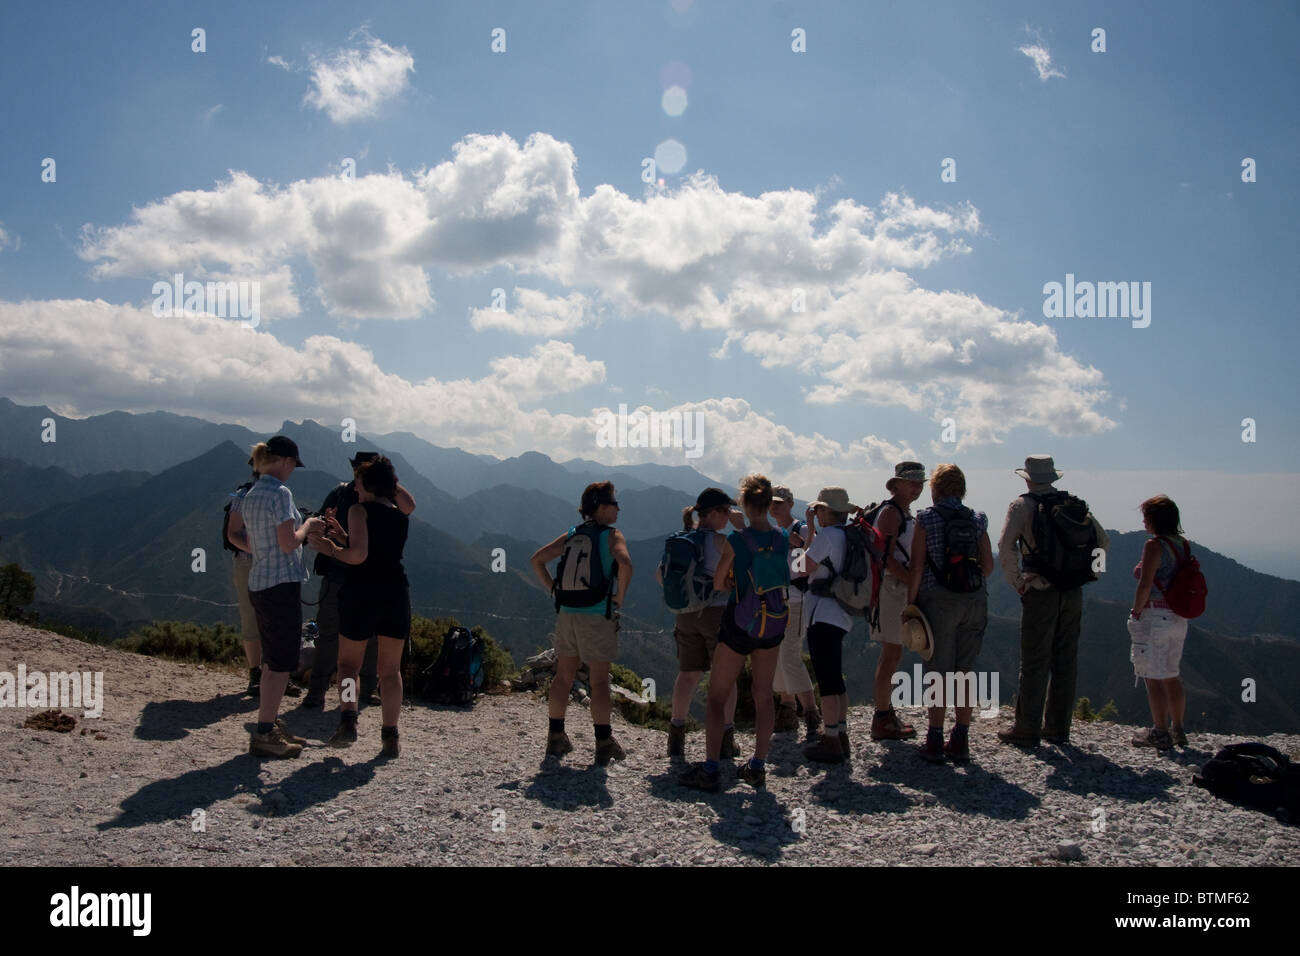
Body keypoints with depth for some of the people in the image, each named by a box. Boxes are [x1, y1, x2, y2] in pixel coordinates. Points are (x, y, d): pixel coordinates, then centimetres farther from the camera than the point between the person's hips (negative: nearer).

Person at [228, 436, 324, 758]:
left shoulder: (250, 495, 12)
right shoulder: (280, 493, -15)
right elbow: (289, 543, -19)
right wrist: (306, 525, -1)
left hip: (258, 583, 9)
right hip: (281, 583, -9)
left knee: (272, 660, 17)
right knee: (281, 662, -3)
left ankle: (269, 727, 23)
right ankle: (263, 734, -1)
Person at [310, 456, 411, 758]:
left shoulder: (359, 510, -6)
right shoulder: (402, 515, 13)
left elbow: (358, 555, -17)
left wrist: (331, 550, -1)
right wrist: (342, 533, 25)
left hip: (361, 591, -4)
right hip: (397, 591, 4)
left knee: (348, 662, 13)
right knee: (391, 669, 11)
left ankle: (348, 720, -7)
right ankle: (390, 736, 11)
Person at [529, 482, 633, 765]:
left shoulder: (571, 535, 11)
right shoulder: (612, 535, -6)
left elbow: (536, 559, 11)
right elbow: (625, 563, -26)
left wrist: (553, 589, 11)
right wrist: (621, 596, -13)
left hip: (567, 614, 6)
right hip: (598, 616, -5)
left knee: (563, 676, 13)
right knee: (599, 680, 0)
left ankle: (556, 737, 19)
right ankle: (604, 743, 3)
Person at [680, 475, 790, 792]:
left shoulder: (736, 541, -16)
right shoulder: (783, 540, -5)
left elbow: (718, 583, -6)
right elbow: (784, 579, 8)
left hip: (739, 624, -4)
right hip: (774, 626, 4)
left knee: (717, 696, 6)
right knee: (764, 695, 16)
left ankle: (710, 770, 4)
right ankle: (758, 766, 20)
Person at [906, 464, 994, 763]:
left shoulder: (926, 518, -3)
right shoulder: (977, 520, 7)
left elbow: (917, 566, -7)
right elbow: (988, 565, 5)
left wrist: (910, 601, -1)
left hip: (938, 600, -3)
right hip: (975, 602, 4)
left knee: (938, 672, 1)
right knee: (965, 672, 9)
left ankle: (935, 741, 3)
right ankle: (961, 741, 13)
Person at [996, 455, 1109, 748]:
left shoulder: (1022, 505, -5)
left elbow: (1006, 547, -17)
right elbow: (1103, 540, 11)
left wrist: (1016, 582, -7)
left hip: (1040, 592, -5)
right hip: (1073, 593, 5)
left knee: (1034, 663, 0)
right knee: (1065, 661, 10)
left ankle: (1027, 729, 4)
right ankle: (1058, 728, 18)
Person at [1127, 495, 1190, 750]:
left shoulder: (1154, 545, -14)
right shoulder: (1183, 544, 9)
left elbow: (1145, 585, -19)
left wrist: (1135, 613, -9)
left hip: (1154, 617, -8)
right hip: (1178, 618, 8)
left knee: (1154, 677, -1)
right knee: (1171, 676, 16)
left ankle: (1160, 733, 3)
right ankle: (1178, 731, 22)